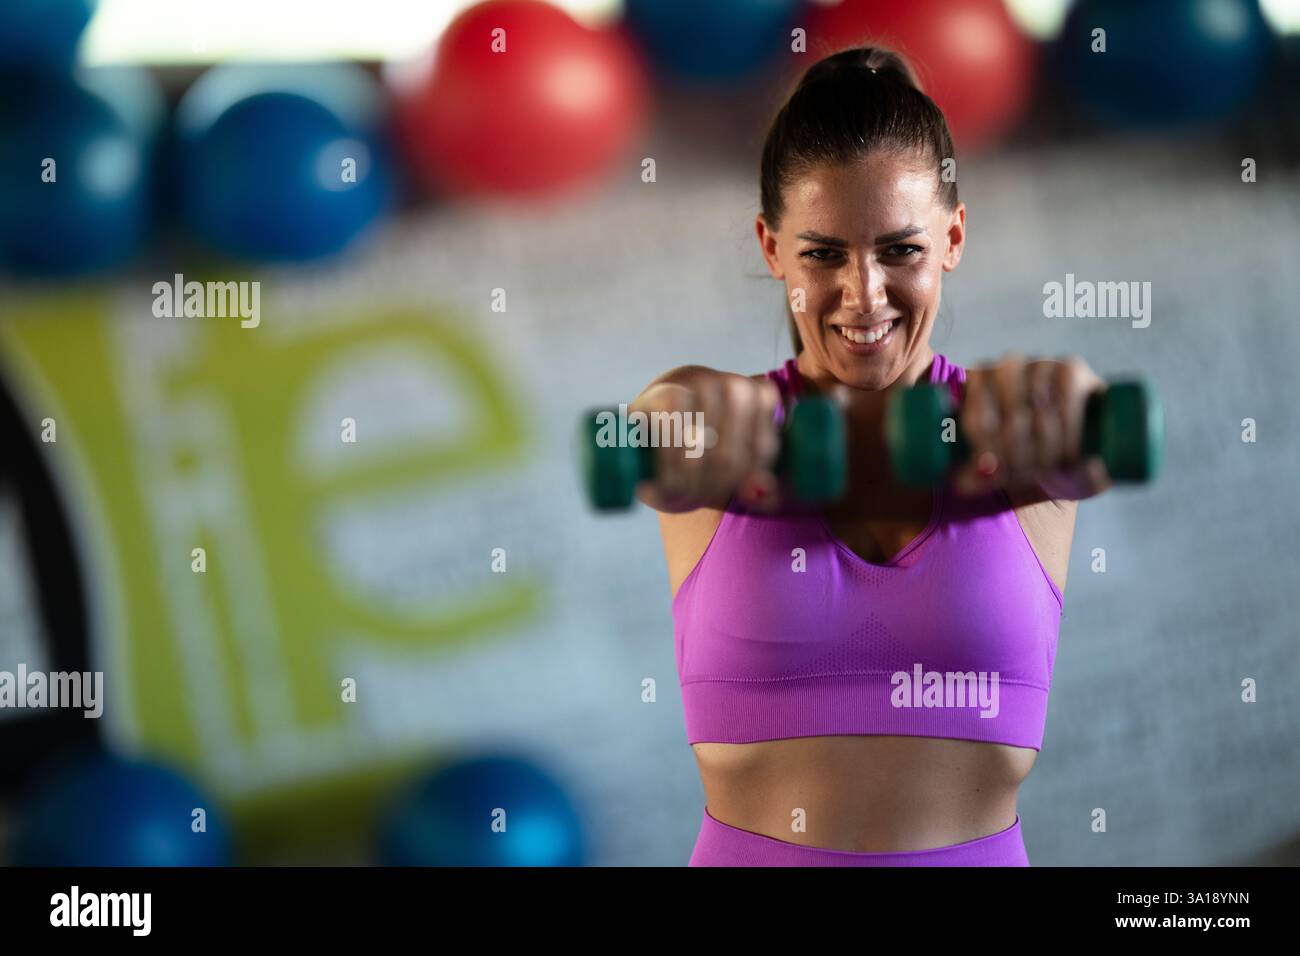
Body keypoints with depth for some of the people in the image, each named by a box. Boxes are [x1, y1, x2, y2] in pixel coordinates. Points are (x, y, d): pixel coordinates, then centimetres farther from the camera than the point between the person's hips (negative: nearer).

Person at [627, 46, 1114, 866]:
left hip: (979, 851, 0)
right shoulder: (728, 429, -3)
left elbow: (1107, 438, -24)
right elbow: (657, 452, -25)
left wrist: (1064, 409, -47)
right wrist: (679, 425, -48)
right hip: (751, 852, 0)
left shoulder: (1009, 430, -2)